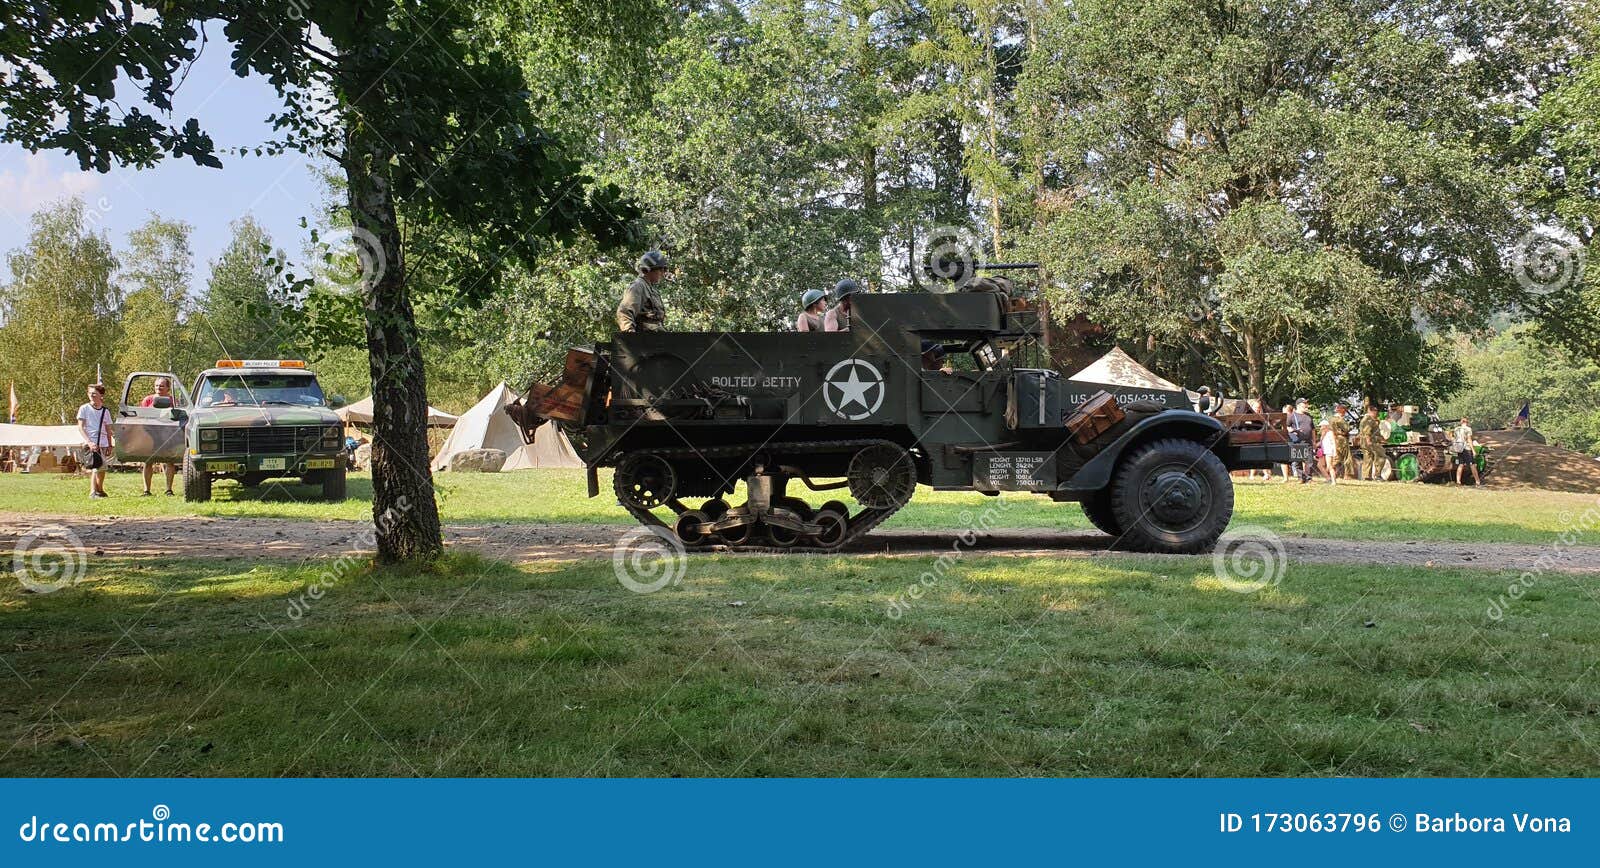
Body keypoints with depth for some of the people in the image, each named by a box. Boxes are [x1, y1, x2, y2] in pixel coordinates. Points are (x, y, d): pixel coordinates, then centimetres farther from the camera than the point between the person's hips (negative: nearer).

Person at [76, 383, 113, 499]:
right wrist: (89, 442, -16)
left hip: (103, 444, 4)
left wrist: (110, 445, 12)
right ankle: (93, 491, -22)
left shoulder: (105, 411, 12)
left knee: (102, 468, 11)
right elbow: (80, 428, -4)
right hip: (90, 443, -4)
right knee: (94, 467, -17)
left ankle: (100, 490, 28)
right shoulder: (84, 409, 2)